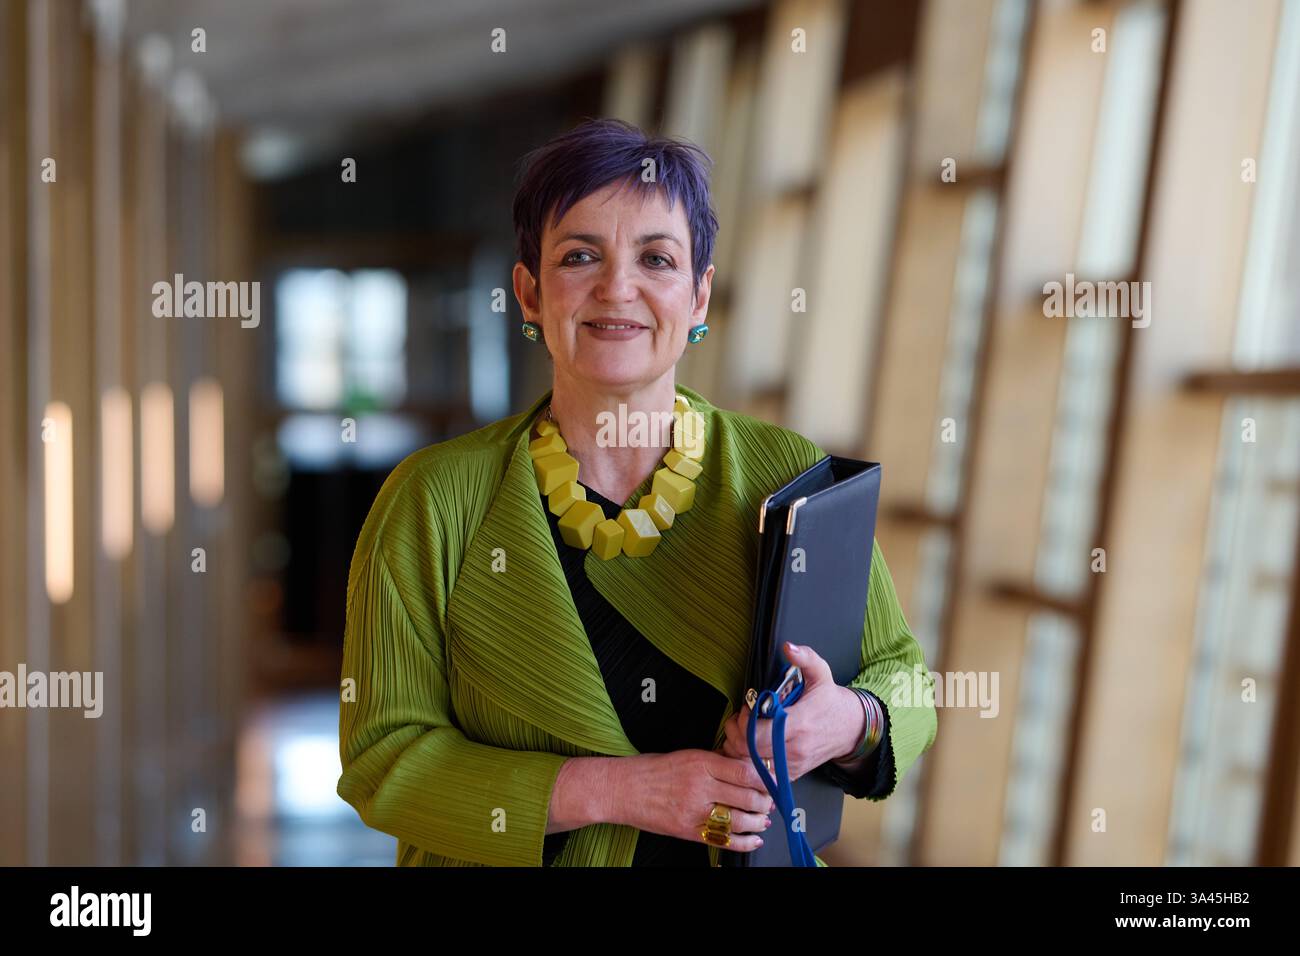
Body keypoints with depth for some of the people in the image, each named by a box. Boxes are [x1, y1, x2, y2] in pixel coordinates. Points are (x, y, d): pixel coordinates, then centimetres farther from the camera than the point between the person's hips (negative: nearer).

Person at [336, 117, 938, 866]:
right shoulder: (433, 504, -8)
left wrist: (851, 725, -17)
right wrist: (616, 790, -17)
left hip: (757, 849, 2)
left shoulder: (791, 479, -4)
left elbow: (903, 678, 4)